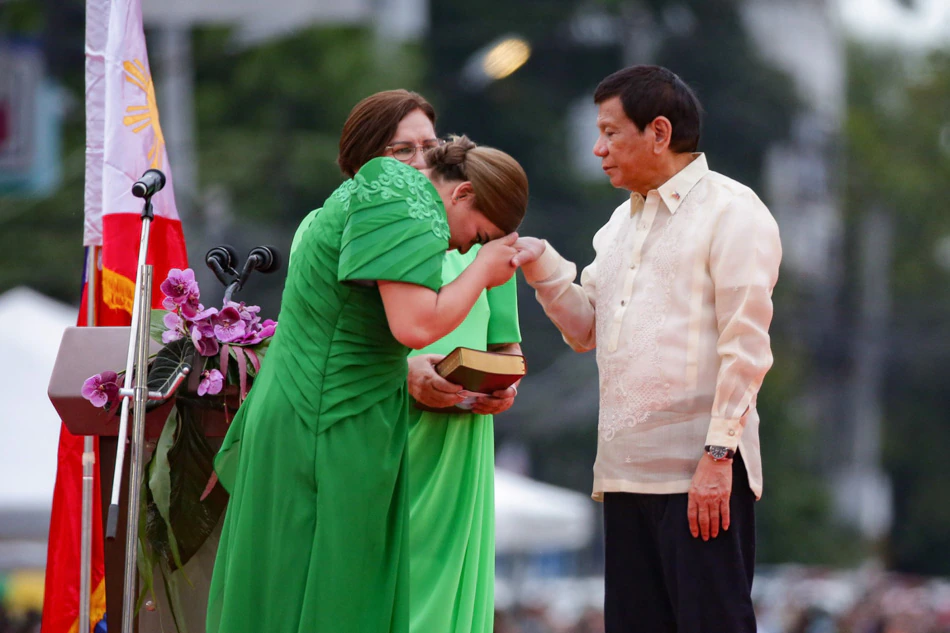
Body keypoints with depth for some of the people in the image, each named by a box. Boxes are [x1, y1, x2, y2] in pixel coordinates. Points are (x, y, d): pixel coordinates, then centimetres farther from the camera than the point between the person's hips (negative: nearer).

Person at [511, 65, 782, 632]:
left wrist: (717, 455, -18)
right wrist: (542, 266, 5)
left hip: (701, 473, -8)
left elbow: (745, 345, -11)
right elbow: (586, 329, 21)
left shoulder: (730, 211, -3)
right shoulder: (622, 223, 23)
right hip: (627, 470, 8)